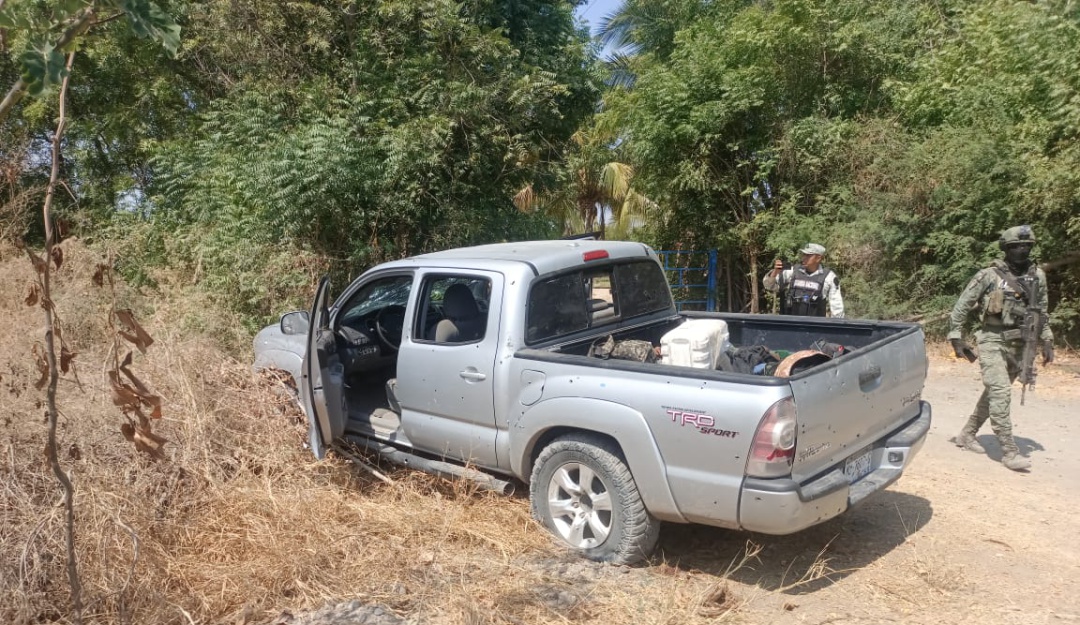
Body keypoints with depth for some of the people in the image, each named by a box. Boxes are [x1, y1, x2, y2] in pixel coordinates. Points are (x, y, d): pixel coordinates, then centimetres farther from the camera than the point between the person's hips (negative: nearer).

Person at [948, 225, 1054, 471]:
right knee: (1001, 393, -14)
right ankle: (1009, 451, -10)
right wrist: (956, 338, -8)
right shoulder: (989, 275, -8)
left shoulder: (1038, 276, 6)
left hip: (1018, 345, 6)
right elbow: (961, 306, -4)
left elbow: (1042, 312, 18)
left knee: (993, 393, 14)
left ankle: (967, 435, 28)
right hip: (992, 341, -6)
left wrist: (1047, 340, 14)